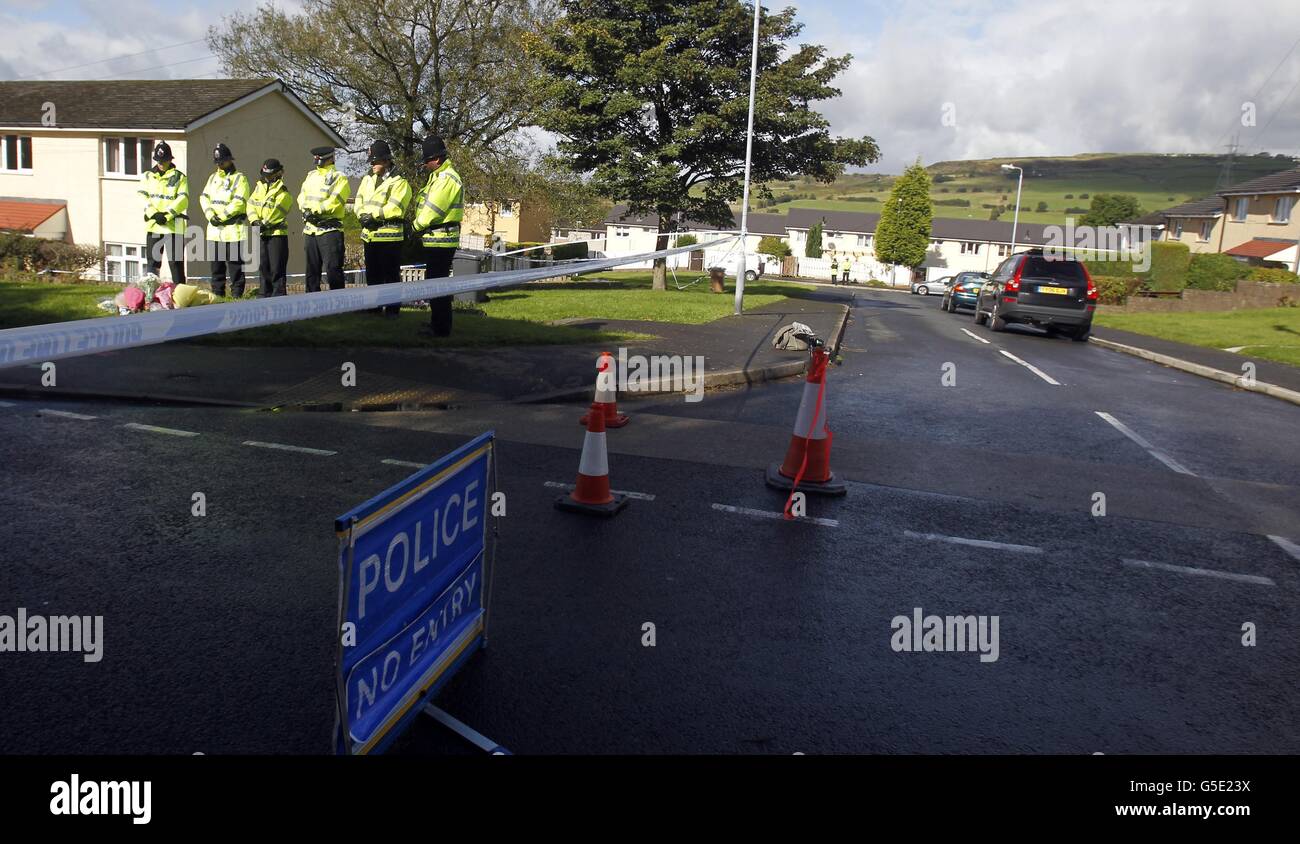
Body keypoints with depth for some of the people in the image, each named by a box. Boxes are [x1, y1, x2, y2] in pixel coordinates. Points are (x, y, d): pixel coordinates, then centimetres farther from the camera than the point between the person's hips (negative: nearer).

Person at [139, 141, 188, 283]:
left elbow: (183, 199, -8)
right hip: (153, 225, 3)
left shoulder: (179, 177, 3)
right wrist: (154, 214, -14)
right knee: (152, 261, 7)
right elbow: (142, 197, 2)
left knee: (176, 261, -1)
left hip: (173, 225, -3)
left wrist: (167, 215, -18)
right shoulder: (147, 176, 12)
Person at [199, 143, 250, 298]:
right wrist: (211, 216, -8)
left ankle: (237, 295, 1)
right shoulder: (212, 178, 18)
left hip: (233, 230, -7)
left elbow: (239, 202, -14)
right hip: (214, 230, 7)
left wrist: (221, 217, -15)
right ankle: (217, 295, 19)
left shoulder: (239, 178, -3)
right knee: (216, 266, 11)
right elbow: (204, 198, 10)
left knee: (235, 266, -4)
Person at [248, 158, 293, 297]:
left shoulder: (283, 192, -8)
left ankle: (279, 295, -1)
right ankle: (265, 294, 21)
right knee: (263, 266, 13)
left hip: (277, 233, -7)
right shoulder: (259, 186, 13)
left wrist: (264, 224, -20)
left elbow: (277, 211, -17)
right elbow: (251, 204, 6)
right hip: (261, 234, 7)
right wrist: (255, 220, -9)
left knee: (276, 268, -6)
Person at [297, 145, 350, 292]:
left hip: (330, 229, -7)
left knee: (332, 268, -10)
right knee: (312, 268, 12)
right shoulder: (311, 176, 19)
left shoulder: (339, 178, -3)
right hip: (310, 229, 7)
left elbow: (334, 201, -15)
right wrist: (307, 210, -9)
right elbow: (302, 197, 11)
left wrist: (316, 211, -17)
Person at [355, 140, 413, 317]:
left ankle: (393, 307, 5)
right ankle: (374, 305, 24)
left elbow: (395, 207, -17)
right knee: (372, 273, 14)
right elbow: (359, 202, 10)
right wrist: (363, 216, -9)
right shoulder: (368, 180, 14)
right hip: (369, 234, 7)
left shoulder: (399, 182, -7)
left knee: (391, 274, -3)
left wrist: (374, 215, -18)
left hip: (389, 235, -7)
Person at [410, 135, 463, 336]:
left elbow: (432, 209, -19)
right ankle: (437, 324, 27)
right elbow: (426, 204, 19)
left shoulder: (446, 179, -16)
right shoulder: (438, 176, 19)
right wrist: (419, 226, 5)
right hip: (435, 239, 11)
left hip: (441, 240, -11)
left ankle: (441, 328, -2)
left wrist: (416, 226, -5)